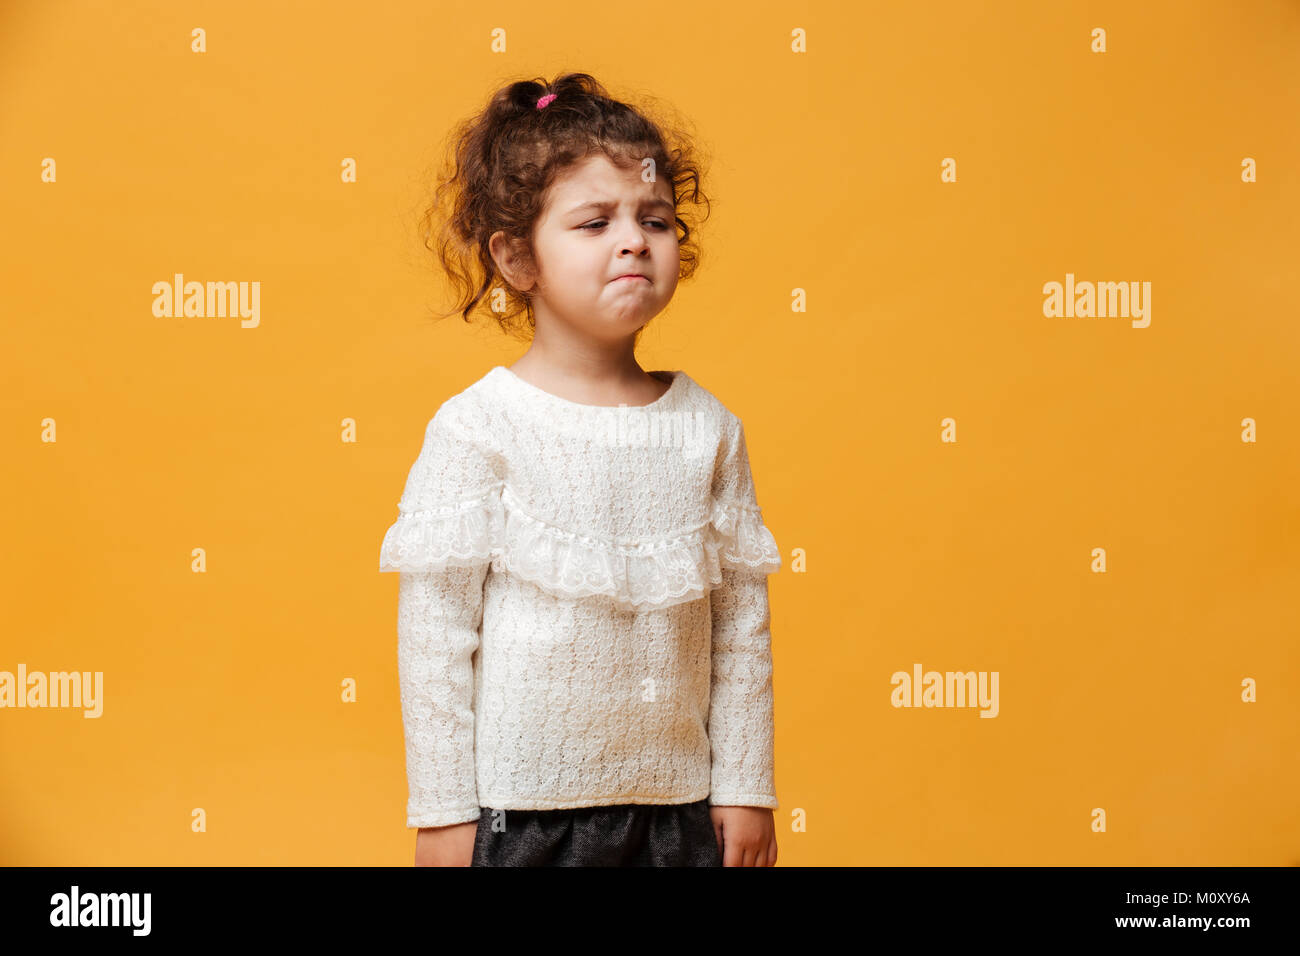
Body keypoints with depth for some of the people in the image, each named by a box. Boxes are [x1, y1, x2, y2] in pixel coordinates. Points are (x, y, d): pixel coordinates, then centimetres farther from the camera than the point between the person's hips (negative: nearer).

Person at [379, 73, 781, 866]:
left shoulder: (707, 427, 2)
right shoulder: (478, 429, -8)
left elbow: (743, 622, 7)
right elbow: (435, 629, -7)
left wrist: (746, 788, 8)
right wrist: (443, 811, -6)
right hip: (517, 812, -3)